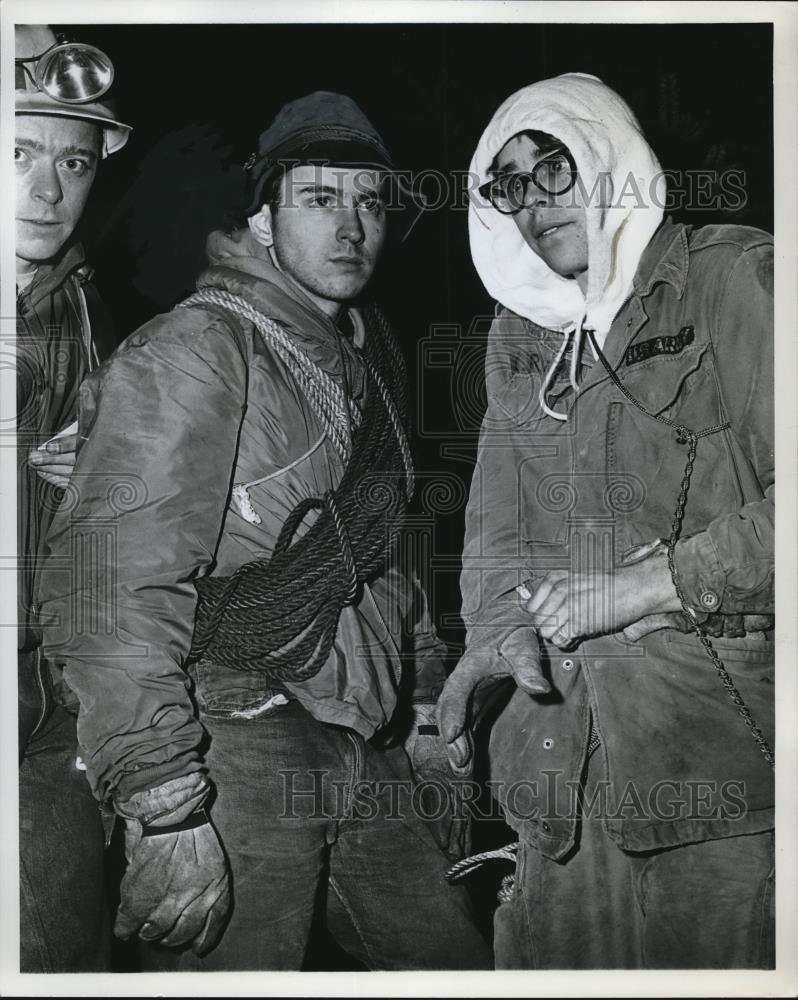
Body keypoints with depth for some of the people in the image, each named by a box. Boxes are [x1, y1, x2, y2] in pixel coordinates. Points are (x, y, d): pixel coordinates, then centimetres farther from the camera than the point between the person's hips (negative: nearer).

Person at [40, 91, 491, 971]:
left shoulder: (370, 353, 14)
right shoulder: (189, 354, -14)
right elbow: (114, 594, -23)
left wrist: (426, 698, 23)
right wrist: (165, 811, -25)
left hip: (363, 755, 8)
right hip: (233, 758, -8)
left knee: (453, 962, 16)